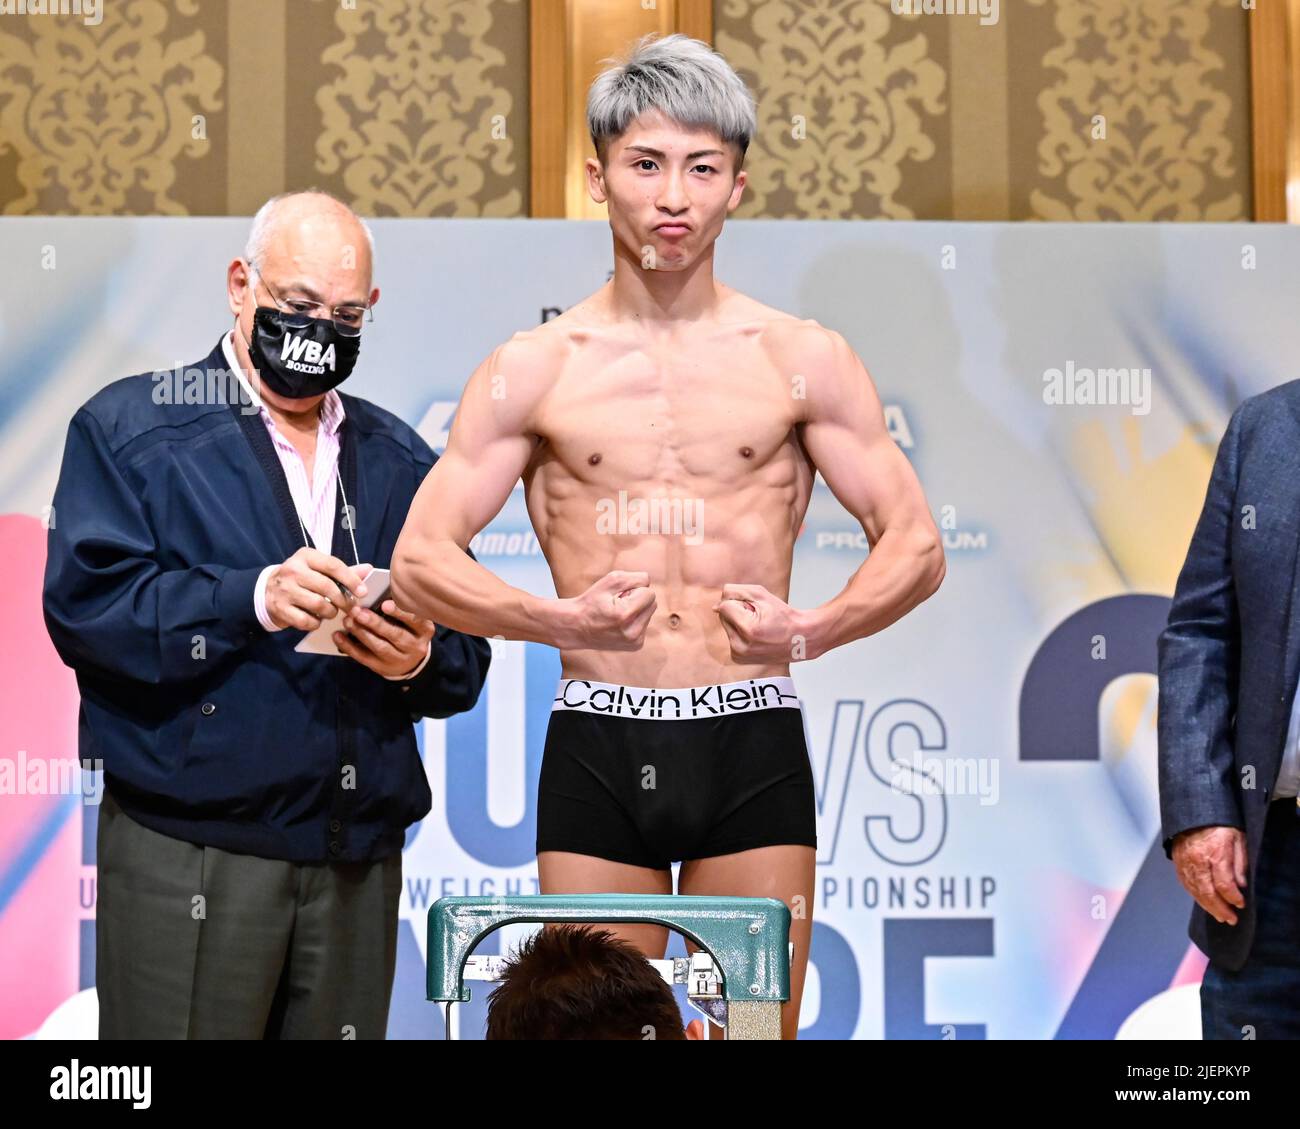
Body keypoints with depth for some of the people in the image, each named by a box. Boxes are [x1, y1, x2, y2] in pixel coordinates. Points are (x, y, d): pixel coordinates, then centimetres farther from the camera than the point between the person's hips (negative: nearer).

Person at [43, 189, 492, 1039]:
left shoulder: (400, 461, 17)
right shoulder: (129, 427, 3)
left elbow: (464, 663, 15)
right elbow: (84, 604, -11)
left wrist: (422, 658, -9)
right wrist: (251, 600, -23)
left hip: (359, 864, 4)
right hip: (187, 861, -4)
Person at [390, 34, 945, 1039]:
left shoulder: (803, 360, 7)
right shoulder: (533, 369, 6)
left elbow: (917, 546, 8)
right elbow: (419, 562, 4)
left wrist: (813, 629, -10)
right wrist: (555, 620, -12)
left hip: (753, 743, 0)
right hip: (598, 746, 0)